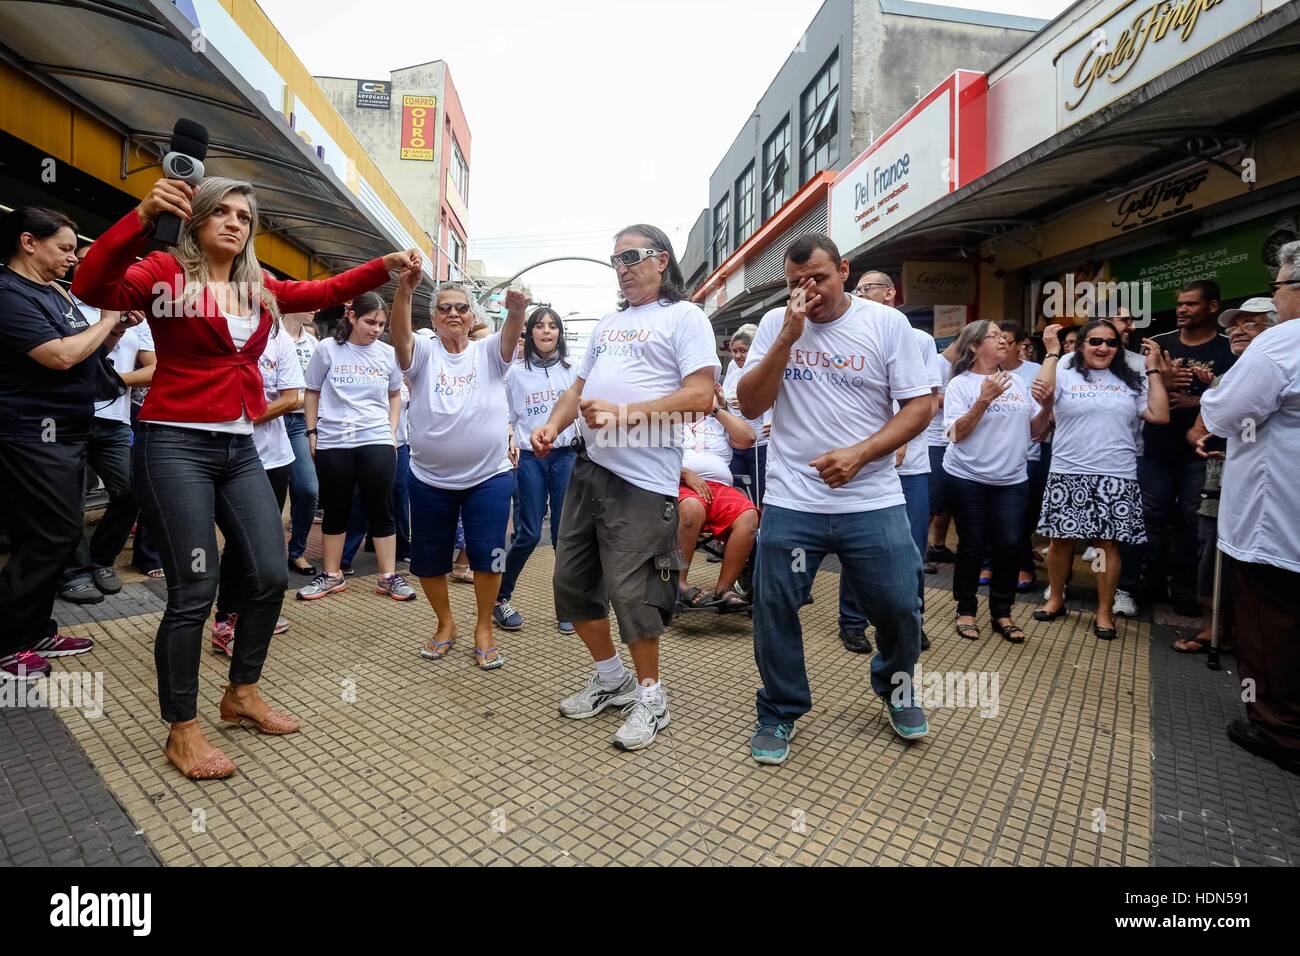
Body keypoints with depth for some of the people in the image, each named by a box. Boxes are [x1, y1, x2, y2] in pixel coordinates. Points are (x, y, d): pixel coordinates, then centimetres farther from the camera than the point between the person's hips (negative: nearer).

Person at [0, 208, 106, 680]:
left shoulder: (55, 292, 14)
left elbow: (85, 352, 22)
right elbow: (60, 357, -25)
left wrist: (117, 329, 5)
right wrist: (107, 320, -12)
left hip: (63, 433, 9)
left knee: (57, 536, 11)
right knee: (51, 537, -8)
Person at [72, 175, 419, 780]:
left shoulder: (260, 290, 13)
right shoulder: (167, 273, -3)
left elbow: (326, 292, 14)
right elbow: (93, 287, -19)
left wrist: (384, 266, 2)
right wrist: (144, 216, -29)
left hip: (239, 448, 6)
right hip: (176, 447, -6)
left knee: (272, 575, 6)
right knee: (194, 591, -4)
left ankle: (242, 693, 28)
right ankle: (182, 730, 14)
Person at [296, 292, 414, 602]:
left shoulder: (388, 353, 4)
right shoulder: (327, 349, -1)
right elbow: (312, 392, 7)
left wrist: (392, 432, 8)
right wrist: (312, 432, 4)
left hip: (377, 442, 1)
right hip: (332, 443, 0)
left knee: (381, 510, 3)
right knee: (335, 509, 10)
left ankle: (389, 576, 12)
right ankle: (332, 575, 23)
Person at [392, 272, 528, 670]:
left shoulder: (488, 352, 1)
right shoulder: (423, 352, 1)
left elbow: (510, 336, -19)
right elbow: (399, 336, -20)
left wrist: (515, 310, -42)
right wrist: (404, 292, -40)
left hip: (488, 477, -1)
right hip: (429, 479, 1)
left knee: (487, 556, 1)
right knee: (429, 559, 11)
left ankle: (484, 629, 22)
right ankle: (445, 624, 34)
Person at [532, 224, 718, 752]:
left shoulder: (684, 316, -2)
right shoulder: (608, 323, 20)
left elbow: (700, 395, -14)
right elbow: (579, 386, 23)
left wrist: (626, 414, -22)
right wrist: (552, 425, 4)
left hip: (641, 478, -8)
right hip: (588, 467, 8)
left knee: (630, 591, -3)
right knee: (572, 580, 13)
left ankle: (649, 695, 20)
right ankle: (611, 678, 32)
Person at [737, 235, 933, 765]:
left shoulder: (887, 323, 0)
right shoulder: (774, 324, 3)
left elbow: (919, 405, -2)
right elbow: (750, 406, -4)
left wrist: (858, 454, -16)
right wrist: (788, 337, -14)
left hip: (873, 502, 0)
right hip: (791, 503, 1)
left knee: (899, 607, 8)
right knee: (774, 610, 5)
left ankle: (895, 689, 40)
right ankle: (780, 713, 28)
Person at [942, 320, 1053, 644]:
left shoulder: (1017, 383, 10)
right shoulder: (960, 384, -5)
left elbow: (1036, 430, 13)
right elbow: (957, 434, -14)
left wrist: (1047, 405, -4)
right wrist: (984, 399, -22)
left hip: (1012, 479, 4)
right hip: (969, 478, -4)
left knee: (1010, 545, 3)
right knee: (973, 545, 2)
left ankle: (1002, 613, 18)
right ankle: (965, 610, 18)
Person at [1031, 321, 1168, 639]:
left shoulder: (1131, 381, 12)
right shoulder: (1065, 374, 3)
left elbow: (1160, 415, 5)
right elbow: (1042, 396, -18)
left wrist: (1153, 368, 7)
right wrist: (1052, 351, -12)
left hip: (1116, 477, 2)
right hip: (1068, 474, -2)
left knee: (1108, 542, 4)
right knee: (1061, 539, 5)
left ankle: (1105, 611, 16)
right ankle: (1056, 599, 23)